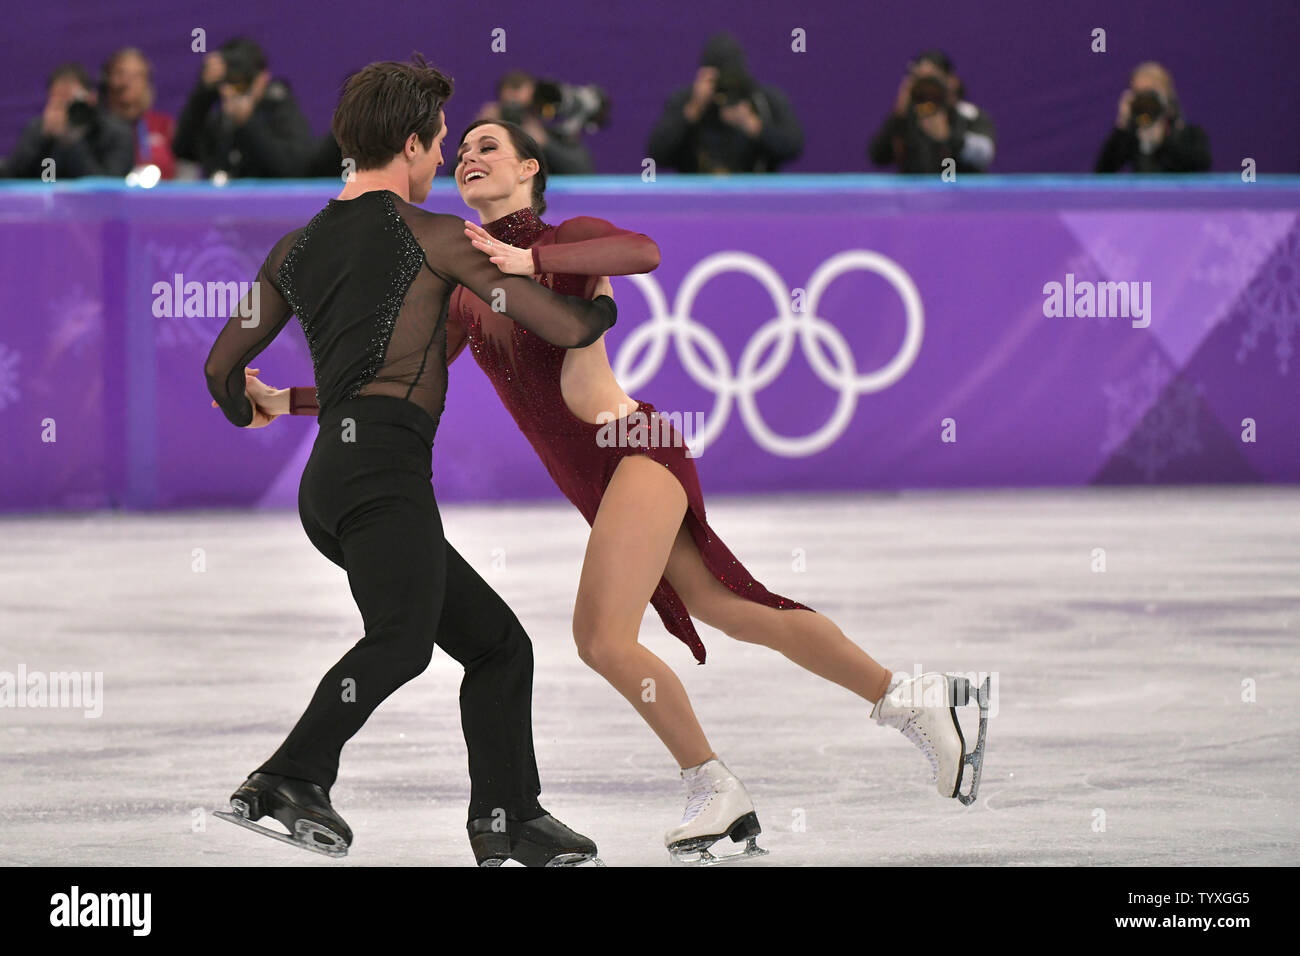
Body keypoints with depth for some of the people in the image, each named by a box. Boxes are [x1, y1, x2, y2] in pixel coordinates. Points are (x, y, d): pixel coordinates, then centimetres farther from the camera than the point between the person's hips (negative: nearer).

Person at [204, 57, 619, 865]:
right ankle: (292, 783, -46)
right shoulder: (434, 235, 4)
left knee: (499, 644, 14)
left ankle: (509, 822, 7)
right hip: (384, 460, -9)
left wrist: (247, 413, 53)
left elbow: (223, 367, 30)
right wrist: (604, 306, 27)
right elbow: (565, 328, 4)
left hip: (327, 491, 9)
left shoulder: (299, 248, 24)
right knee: (403, 640, -30)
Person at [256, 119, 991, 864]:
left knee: (602, 637, -20)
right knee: (736, 612, 11)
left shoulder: (572, 239, -3)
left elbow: (643, 252, -25)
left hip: (638, 448, -7)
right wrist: (289, 401, 11)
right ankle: (913, 701, 23)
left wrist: (530, 260, -35)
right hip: (601, 484, 7)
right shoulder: (463, 291, 16)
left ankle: (716, 792, -5)